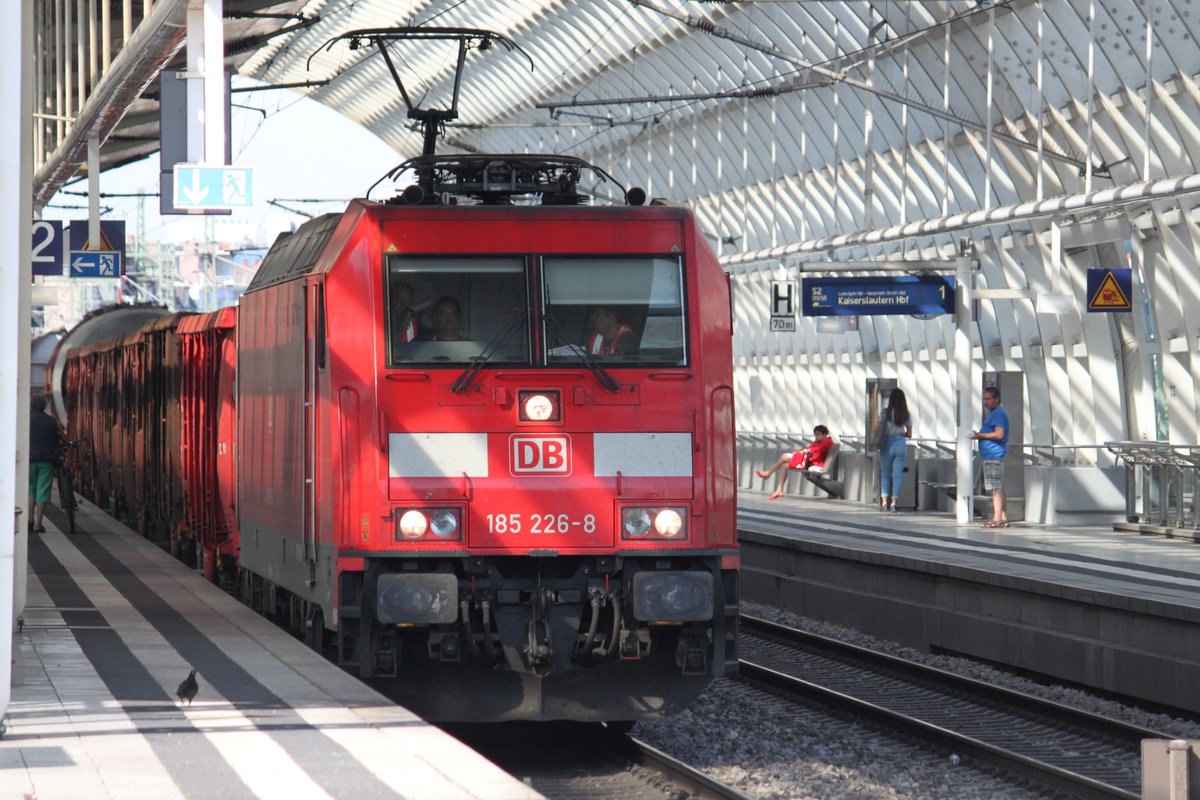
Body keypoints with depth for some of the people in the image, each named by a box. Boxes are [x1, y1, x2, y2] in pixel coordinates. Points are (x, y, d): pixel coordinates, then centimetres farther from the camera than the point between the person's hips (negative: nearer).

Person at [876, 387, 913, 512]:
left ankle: (884, 502, 2)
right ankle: (893, 503, 1)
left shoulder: (886, 413, -7)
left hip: (887, 444, -1)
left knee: (885, 474, 9)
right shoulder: (907, 415, 0)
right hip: (901, 445, 1)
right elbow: (909, 434, 6)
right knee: (898, 475, 5)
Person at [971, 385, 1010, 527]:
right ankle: (1003, 518, 12)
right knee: (999, 488, 11)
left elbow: (999, 434, -22)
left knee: (995, 488, -10)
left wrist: (980, 435, -15)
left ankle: (997, 519, -12)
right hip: (994, 455, 11)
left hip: (993, 455, -11)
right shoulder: (996, 413, 20)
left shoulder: (998, 413, -13)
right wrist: (980, 435, 16)